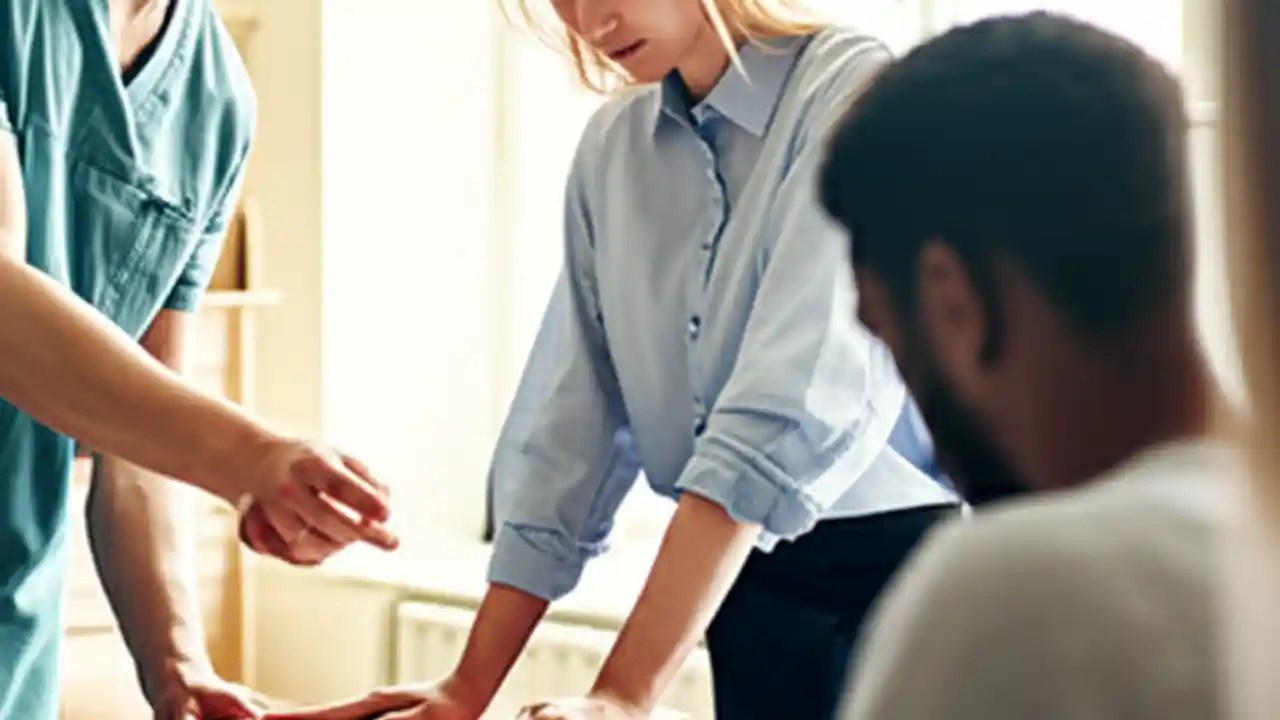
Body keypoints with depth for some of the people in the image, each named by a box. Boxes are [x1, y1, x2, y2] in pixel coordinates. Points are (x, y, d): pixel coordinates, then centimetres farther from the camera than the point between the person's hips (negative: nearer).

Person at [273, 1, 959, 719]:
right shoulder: (610, 148, 4)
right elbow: (568, 425, 4)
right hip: (752, 587, 5)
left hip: (896, 574, -5)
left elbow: (792, 410, -24)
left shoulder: (856, 95, -15)